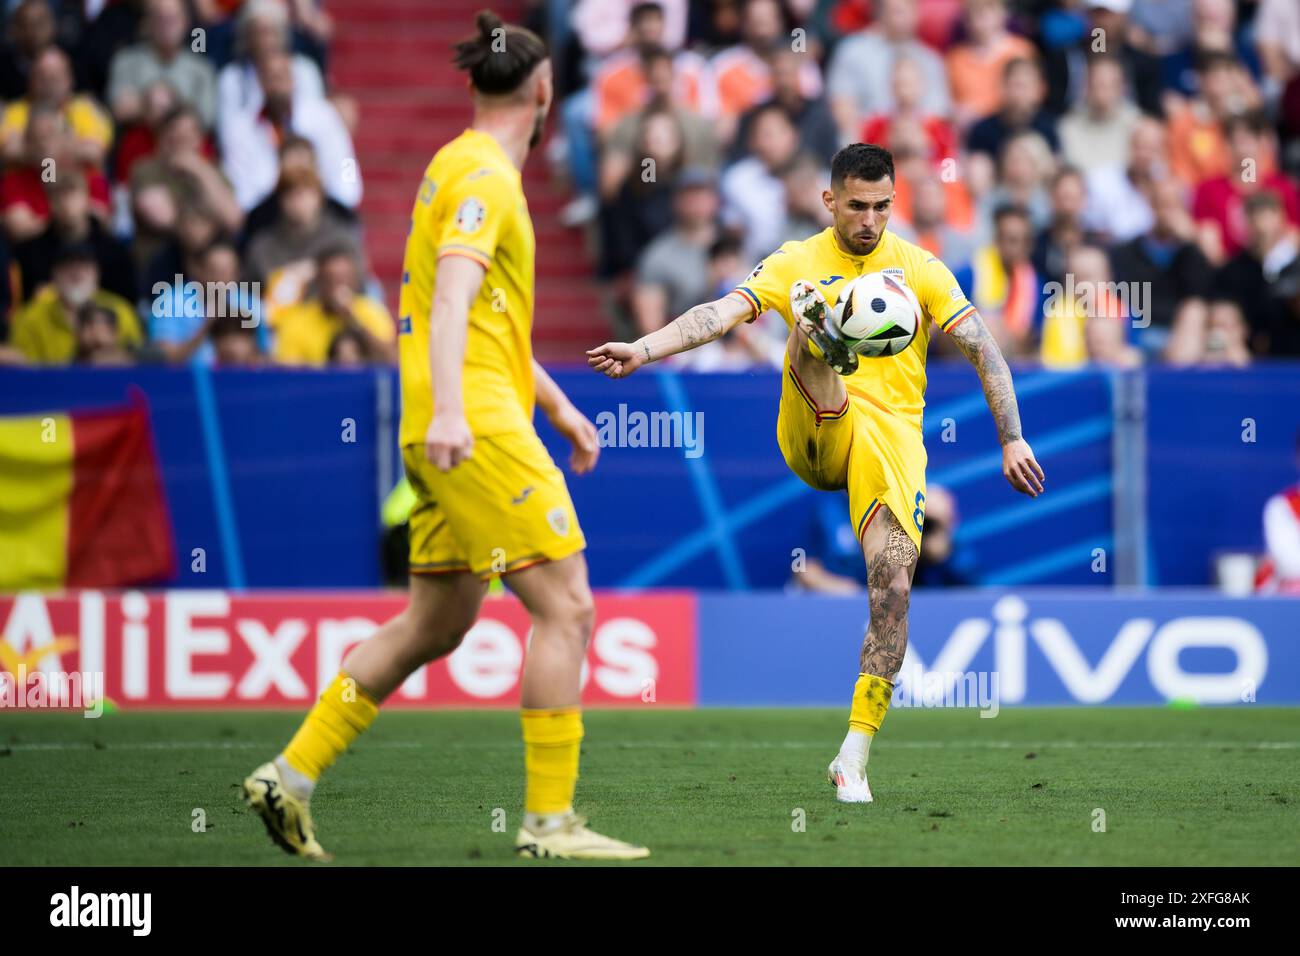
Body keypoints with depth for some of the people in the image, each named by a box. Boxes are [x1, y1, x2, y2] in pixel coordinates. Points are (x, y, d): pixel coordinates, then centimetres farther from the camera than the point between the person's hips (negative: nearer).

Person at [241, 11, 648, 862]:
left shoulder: (472, 170, 21)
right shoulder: (482, 176, -9)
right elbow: (452, 299, -23)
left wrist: (559, 407, 34)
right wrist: (449, 409, -35)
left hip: (464, 430, 10)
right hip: (475, 430, -10)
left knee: (436, 625, 12)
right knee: (567, 607, -9)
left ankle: (290, 776, 13)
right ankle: (549, 821, -9)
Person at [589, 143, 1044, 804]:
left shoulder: (920, 268, 11)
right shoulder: (795, 265, 9)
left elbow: (983, 351, 9)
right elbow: (723, 313, -4)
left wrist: (1012, 439, 0)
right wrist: (645, 348, -21)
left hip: (891, 433, 1)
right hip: (814, 436, -1)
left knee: (893, 588, -17)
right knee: (809, 314, -28)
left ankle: (854, 758, -9)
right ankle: (824, 343, -70)